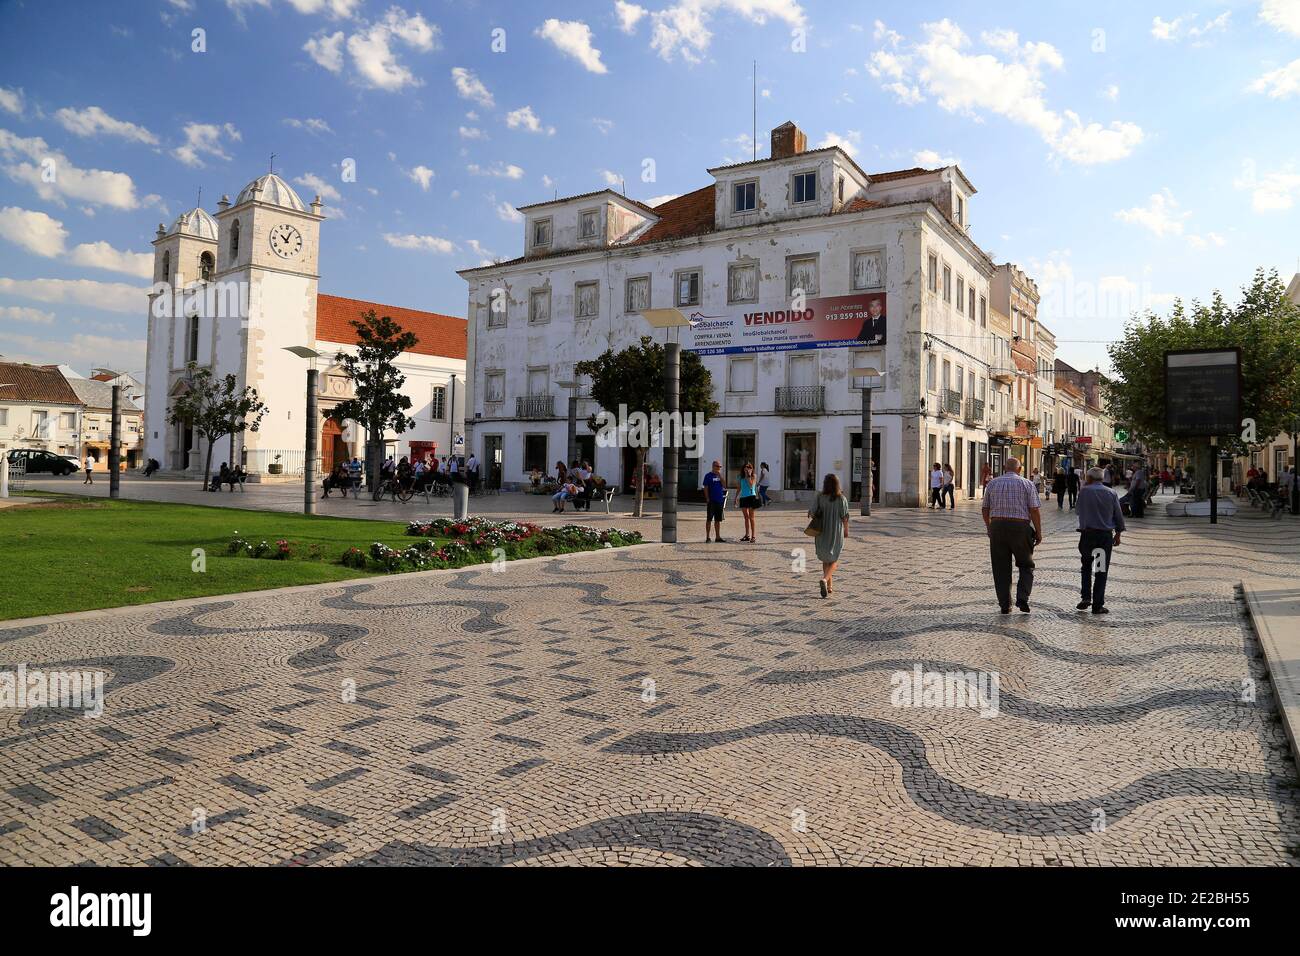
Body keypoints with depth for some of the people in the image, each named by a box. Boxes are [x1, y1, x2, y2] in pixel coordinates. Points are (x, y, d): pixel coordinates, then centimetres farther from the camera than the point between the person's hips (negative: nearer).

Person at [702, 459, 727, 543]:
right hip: (711, 501, -6)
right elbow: (705, 488, -6)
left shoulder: (720, 476, 13)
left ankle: (718, 537, 15)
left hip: (719, 500, 6)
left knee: (718, 520, 10)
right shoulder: (708, 476, -3)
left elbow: (724, 486, 2)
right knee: (709, 519, -3)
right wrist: (707, 499, -13)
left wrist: (720, 476, -6)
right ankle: (707, 537, 0)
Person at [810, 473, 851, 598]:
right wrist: (846, 530, 7)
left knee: (826, 560, 17)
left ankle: (829, 586, 22)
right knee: (834, 560, 8)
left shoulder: (820, 498, -9)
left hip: (823, 533, 2)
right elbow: (844, 517, -7)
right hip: (836, 533, -2)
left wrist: (810, 514, 12)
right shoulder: (841, 499, -11)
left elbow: (813, 513, -12)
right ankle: (824, 579, -18)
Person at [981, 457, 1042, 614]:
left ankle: (1005, 605, 9)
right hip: (1020, 527, -2)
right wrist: (1038, 533, 2)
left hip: (997, 527, 2)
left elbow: (985, 509, 10)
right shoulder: (1026, 484, 0)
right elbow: (1034, 511, -5)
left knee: (1001, 569, 8)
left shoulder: (993, 483, 8)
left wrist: (989, 528, 23)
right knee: (1026, 566, 14)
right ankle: (1022, 599, -2)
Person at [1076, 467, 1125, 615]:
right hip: (1106, 535, 1)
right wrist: (1118, 534, 15)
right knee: (1101, 570, 5)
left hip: (1087, 533, -1)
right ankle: (1098, 605, 6)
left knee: (1087, 566, 17)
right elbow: (1118, 515, 6)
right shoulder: (1111, 493, 2)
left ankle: (1085, 597, 4)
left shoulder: (1084, 491, -3)